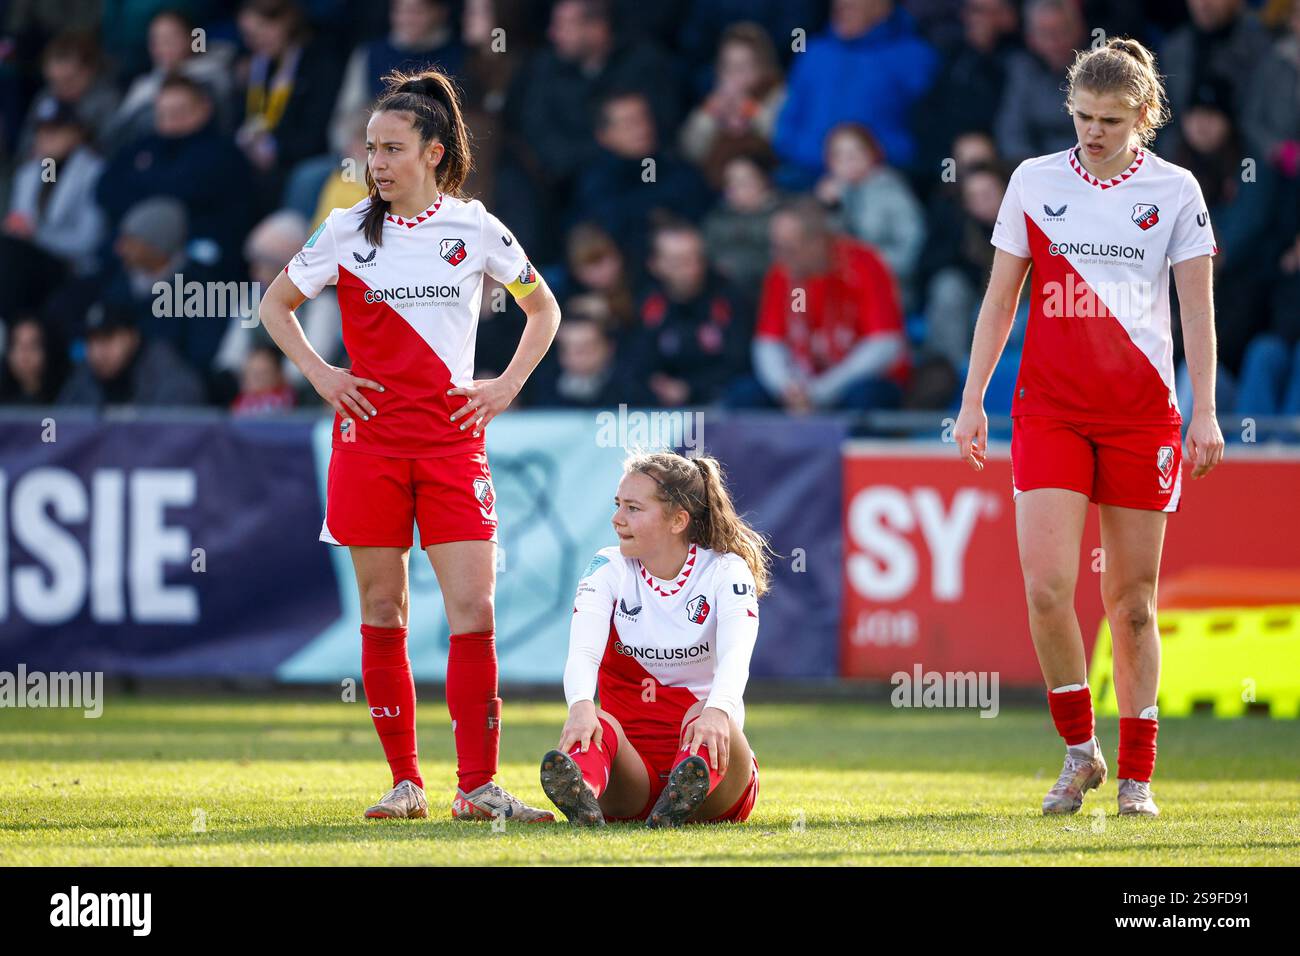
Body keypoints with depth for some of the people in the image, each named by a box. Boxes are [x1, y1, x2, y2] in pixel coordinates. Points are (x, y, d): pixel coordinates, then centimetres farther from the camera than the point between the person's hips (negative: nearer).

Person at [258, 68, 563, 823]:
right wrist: (320, 374, 2)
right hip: (370, 440, 1)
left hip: (453, 441, -1)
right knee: (382, 610, 2)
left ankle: (477, 786, -7)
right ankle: (405, 781, 10)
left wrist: (508, 386, 5)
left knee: (473, 610, -9)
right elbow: (276, 305, 16)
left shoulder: (476, 229, 3)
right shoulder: (348, 232, 4)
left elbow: (544, 309, 16)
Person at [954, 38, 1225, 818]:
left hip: (1143, 413, -1)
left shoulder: (1175, 189, 2)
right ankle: (1080, 751, 5)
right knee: (1047, 585, -13)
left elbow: (1198, 309, 3)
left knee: (1132, 600, 2)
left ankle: (1136, 775, 12)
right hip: (1048, 406, 1)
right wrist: (973, 400, 5)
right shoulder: (1034, 181, 5)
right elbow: (1000, 299, 11)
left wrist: (1205, 412, -3)